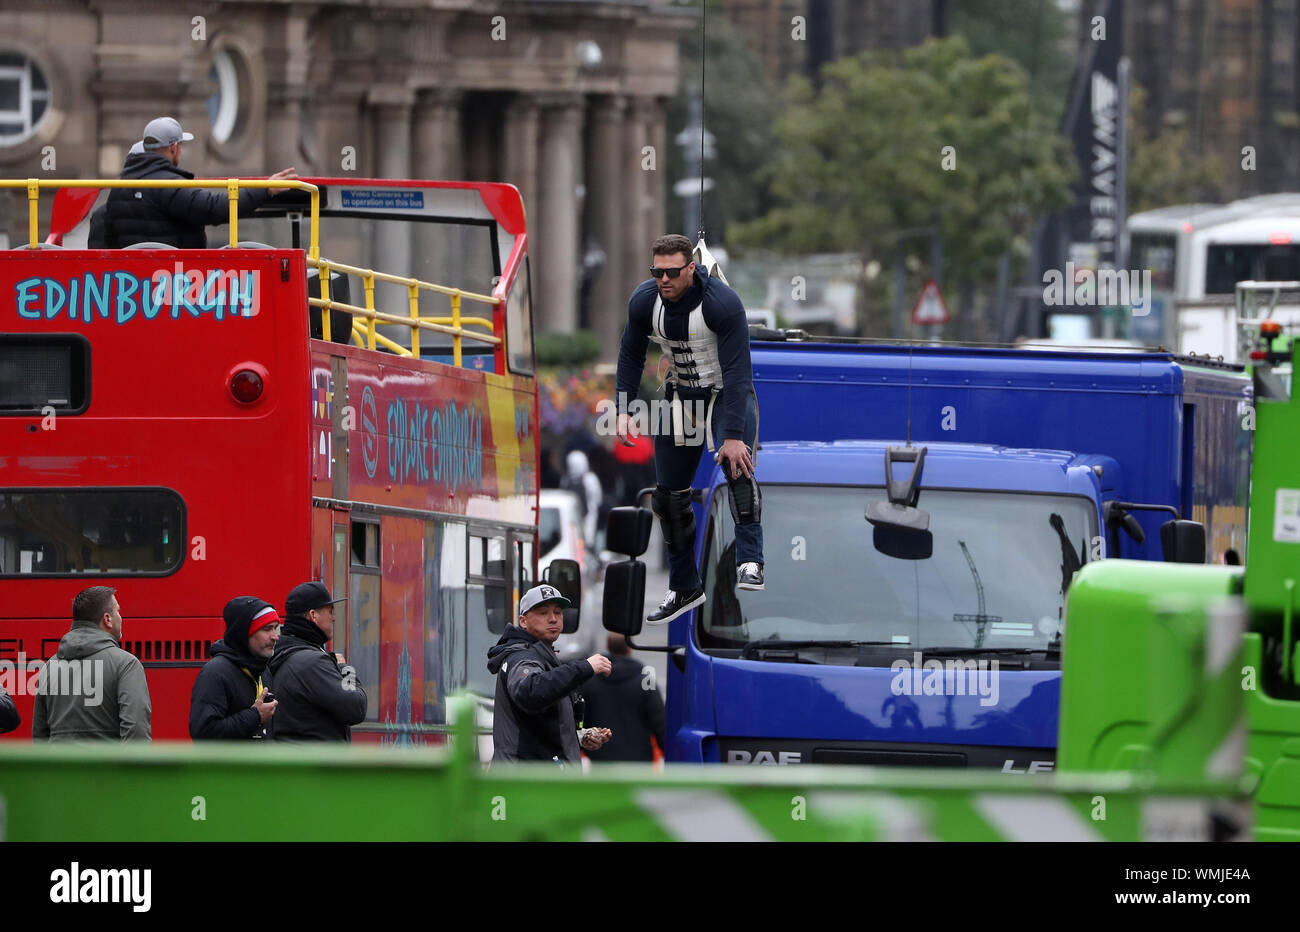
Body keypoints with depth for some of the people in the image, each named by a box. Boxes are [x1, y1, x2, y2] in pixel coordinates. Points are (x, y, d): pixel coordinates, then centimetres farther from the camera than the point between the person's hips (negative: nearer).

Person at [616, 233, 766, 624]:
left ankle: (750, 562, -36)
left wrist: (734, 436, -34)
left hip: (727, 396, -5)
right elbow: (631, 355, 7)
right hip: (680, 398, 6)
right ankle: (685, 588, 21)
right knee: (668, 496, 7)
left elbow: (737, 371, -29)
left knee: (736, 466, -33)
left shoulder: (722, 303, -27)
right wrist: (624, 410, -1)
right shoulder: (644, 301, -11)